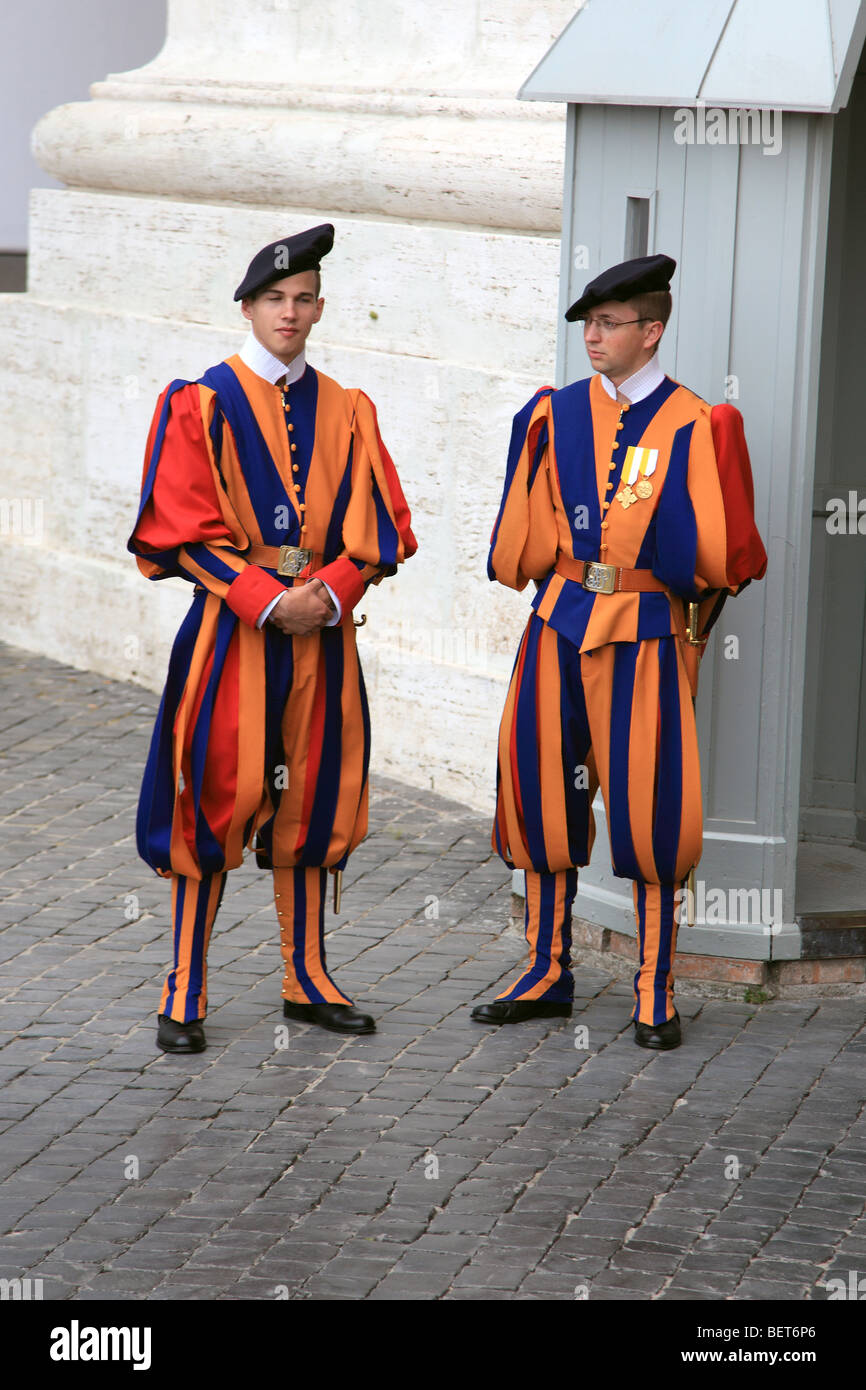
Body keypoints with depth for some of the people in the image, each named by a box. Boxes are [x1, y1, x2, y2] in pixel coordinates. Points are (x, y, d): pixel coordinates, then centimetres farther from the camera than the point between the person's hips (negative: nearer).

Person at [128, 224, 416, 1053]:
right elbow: (184, 529, -7)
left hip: (321, 629, 4)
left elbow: (378, 526, 7)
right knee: (210, 800, -4)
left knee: (309, 799, 9)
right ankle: (184, 994, 2)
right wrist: (268, 601, -16)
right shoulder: (201, 404, -2)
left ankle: (307, 982, 20)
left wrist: (330, 591, -12)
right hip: (228, 629, -4)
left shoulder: (346, 413, 9)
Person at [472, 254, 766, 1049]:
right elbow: (525, 540, 10)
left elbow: (711, 553, -6)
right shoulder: (557, 415, 6)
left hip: (645, 635, -4)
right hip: (560, 626, 4)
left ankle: (655, 994, 8)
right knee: (545, 798, 8)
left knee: (648, 811, -3)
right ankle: (548, 976, 21)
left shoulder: (692, 427, -5)